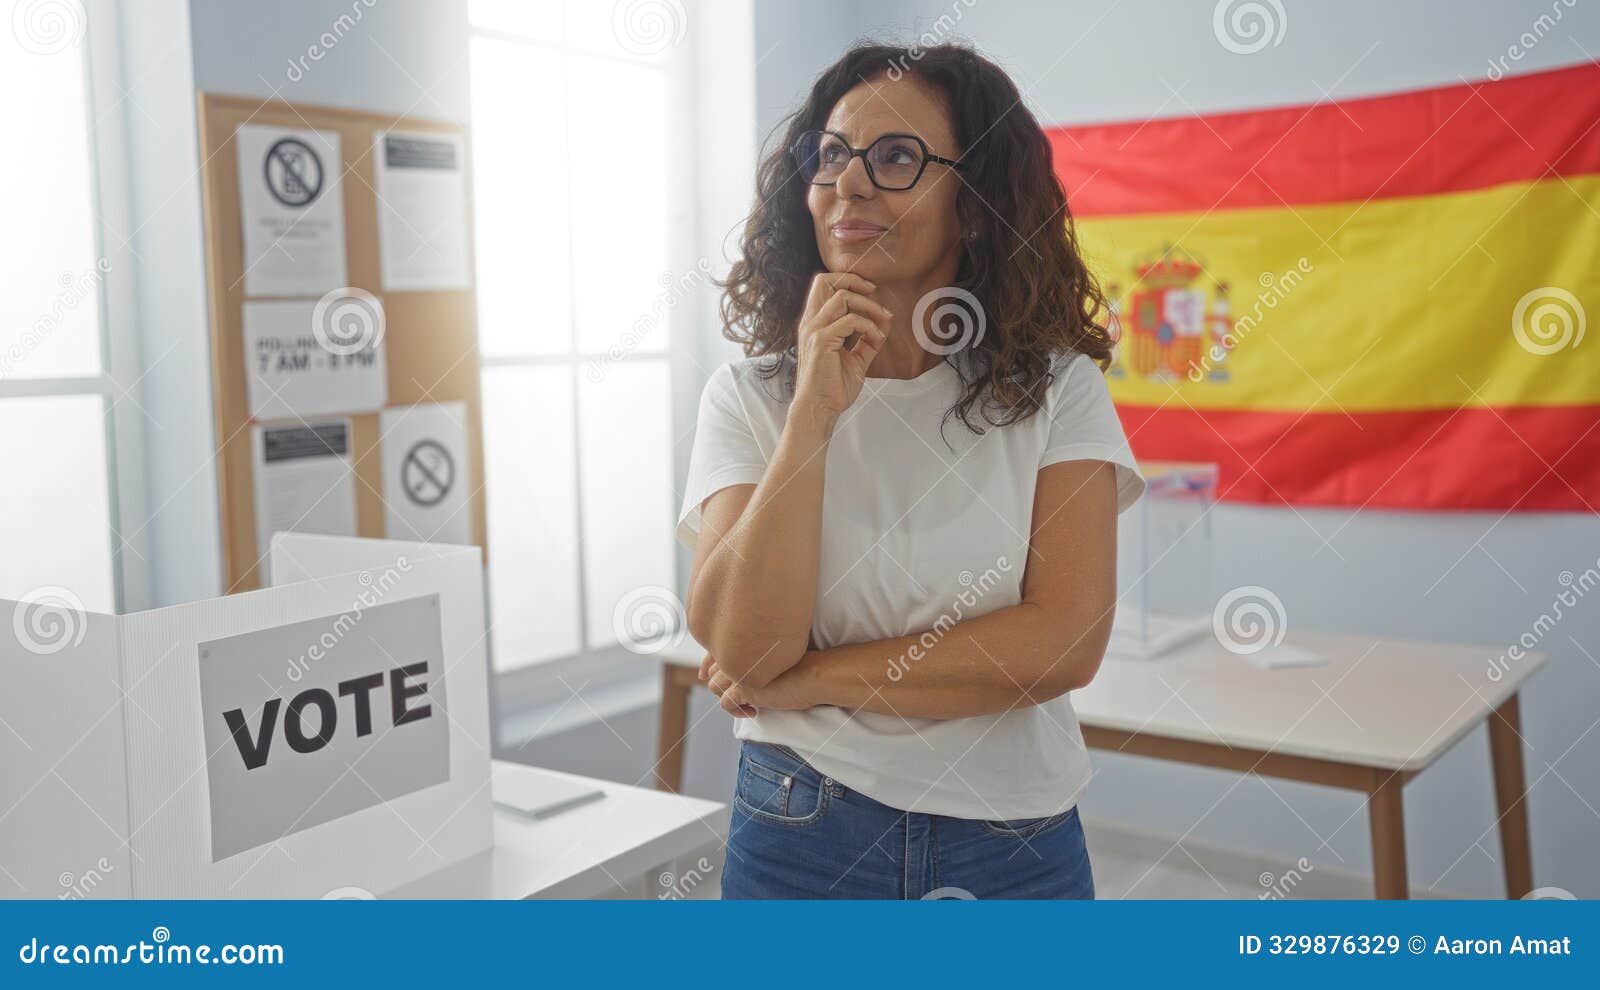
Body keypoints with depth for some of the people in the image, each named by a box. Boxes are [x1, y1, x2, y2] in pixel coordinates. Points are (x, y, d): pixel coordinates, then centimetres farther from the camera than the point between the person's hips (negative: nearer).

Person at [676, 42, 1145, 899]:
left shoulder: (1058, 392, -5)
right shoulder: (749, 395, -4)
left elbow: (1065, 643, -15)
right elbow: (739, 649, -15)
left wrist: (812, 678, -14)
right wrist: (815, 412, -21)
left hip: (1016, 843, 0)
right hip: (800, 835, 0)